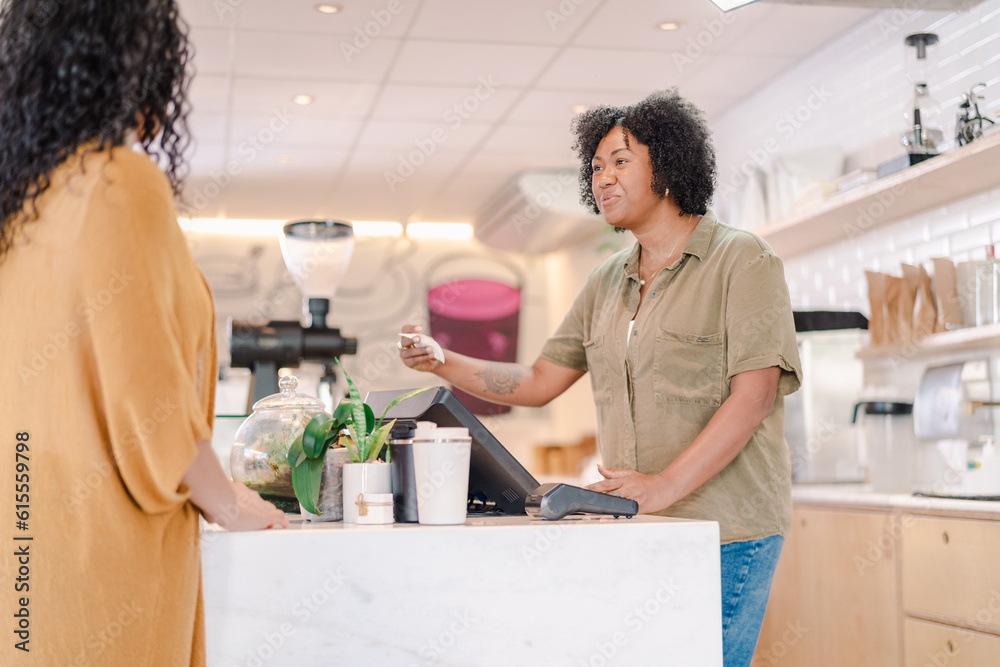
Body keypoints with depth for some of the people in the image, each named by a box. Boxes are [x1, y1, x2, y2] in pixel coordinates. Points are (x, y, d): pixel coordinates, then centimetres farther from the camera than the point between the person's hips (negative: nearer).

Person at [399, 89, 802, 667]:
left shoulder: (741, 260, -5)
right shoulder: (608, 282, 15)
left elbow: (754, 393, -14)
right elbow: (539, 382, 17)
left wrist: (664, 486, -22)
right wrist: (441, 363, 3)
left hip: (726, 531, -6)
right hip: (635, 530, 6)